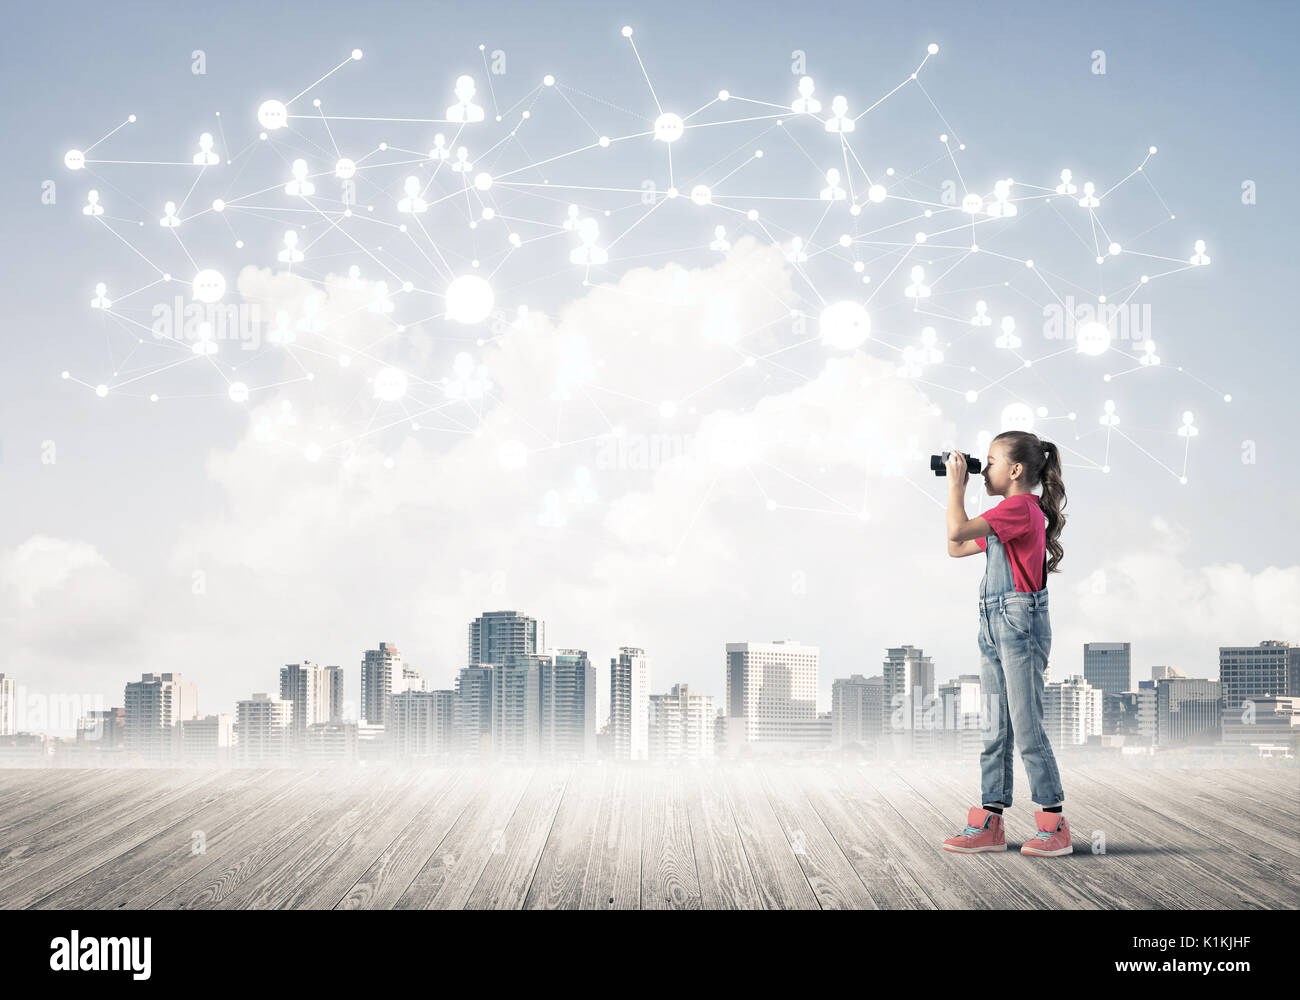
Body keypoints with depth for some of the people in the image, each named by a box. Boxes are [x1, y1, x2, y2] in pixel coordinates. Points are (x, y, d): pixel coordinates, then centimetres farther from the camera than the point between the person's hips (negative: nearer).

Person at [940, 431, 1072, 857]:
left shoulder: (1019, 507, -12)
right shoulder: (1012, 513, 19)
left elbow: (957, 531, -22)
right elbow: (956, 547, 24)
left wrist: (957, 483, -8)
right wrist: (956, 487, 20)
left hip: (1020, 619, -10)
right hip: (994, 622, 10)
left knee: (1027, 727, -8)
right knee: (997, 729, 9)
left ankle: (1054, 826, -2)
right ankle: (989, 822, 12)